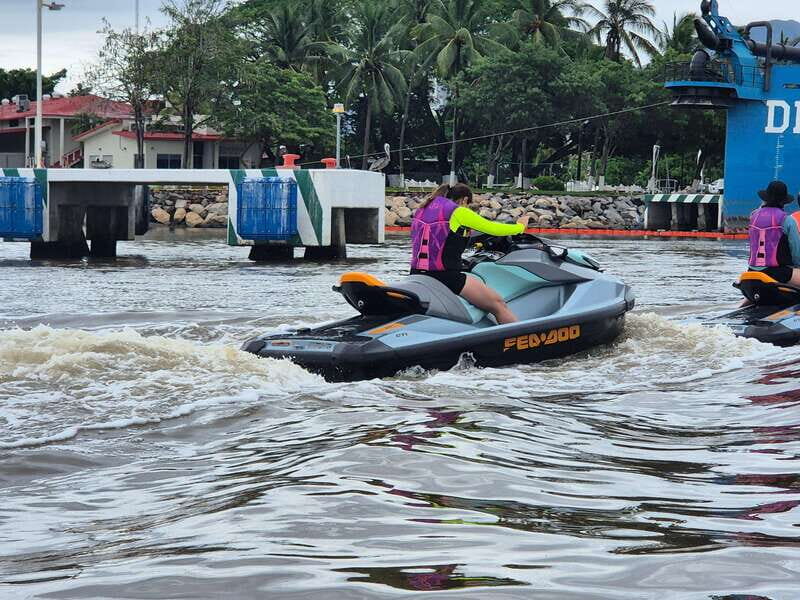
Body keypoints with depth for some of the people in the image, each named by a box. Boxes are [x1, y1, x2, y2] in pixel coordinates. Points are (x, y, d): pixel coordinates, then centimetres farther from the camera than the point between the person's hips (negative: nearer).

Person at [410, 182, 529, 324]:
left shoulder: (422, 209, 13)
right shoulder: (459, 212, -7)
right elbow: (494, 229, -3)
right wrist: (521, 226, 14)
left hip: (416, 275, 7)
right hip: (446, 276, -7)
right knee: (498, 305, 1)